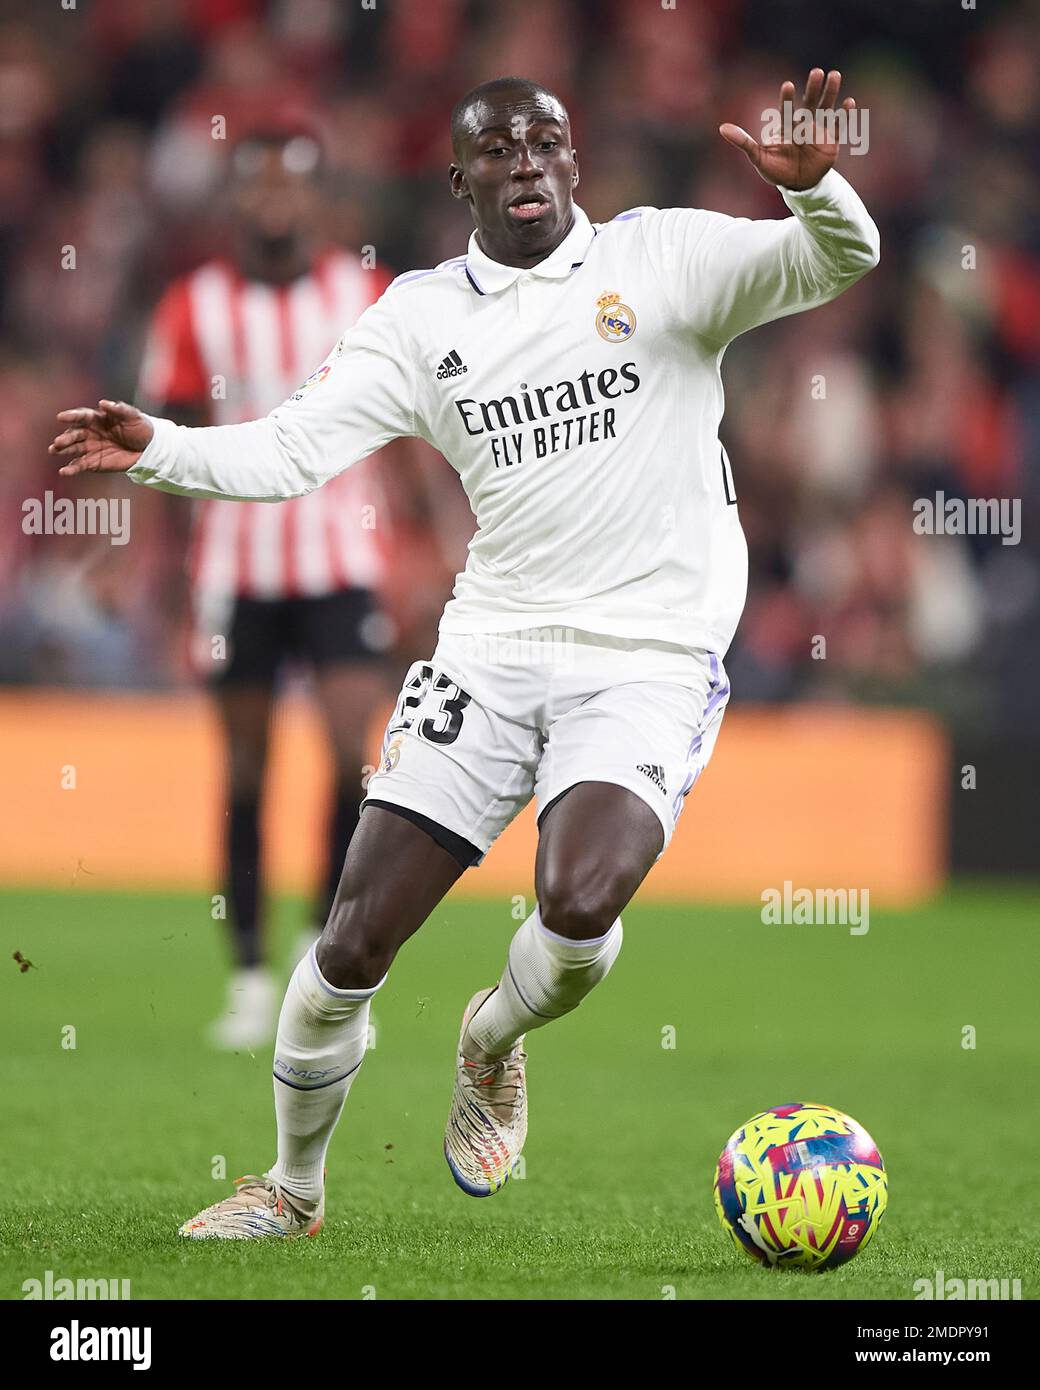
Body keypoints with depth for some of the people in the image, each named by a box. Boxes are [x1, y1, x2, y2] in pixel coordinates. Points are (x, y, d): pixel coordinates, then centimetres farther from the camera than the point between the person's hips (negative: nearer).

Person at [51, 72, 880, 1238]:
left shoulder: (662, 257, 0)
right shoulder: (422, 317, 7)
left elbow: (836, 266, -12)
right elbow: (290, 451, 0)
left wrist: (814, 187, -34)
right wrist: (159, 450, -17)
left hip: (648, 661, -3)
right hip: (493, 649, 3)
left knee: (581, 899, -28)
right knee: (352, 943, -3)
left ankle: (495, 1044, 9)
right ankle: (294, 1187, 22)